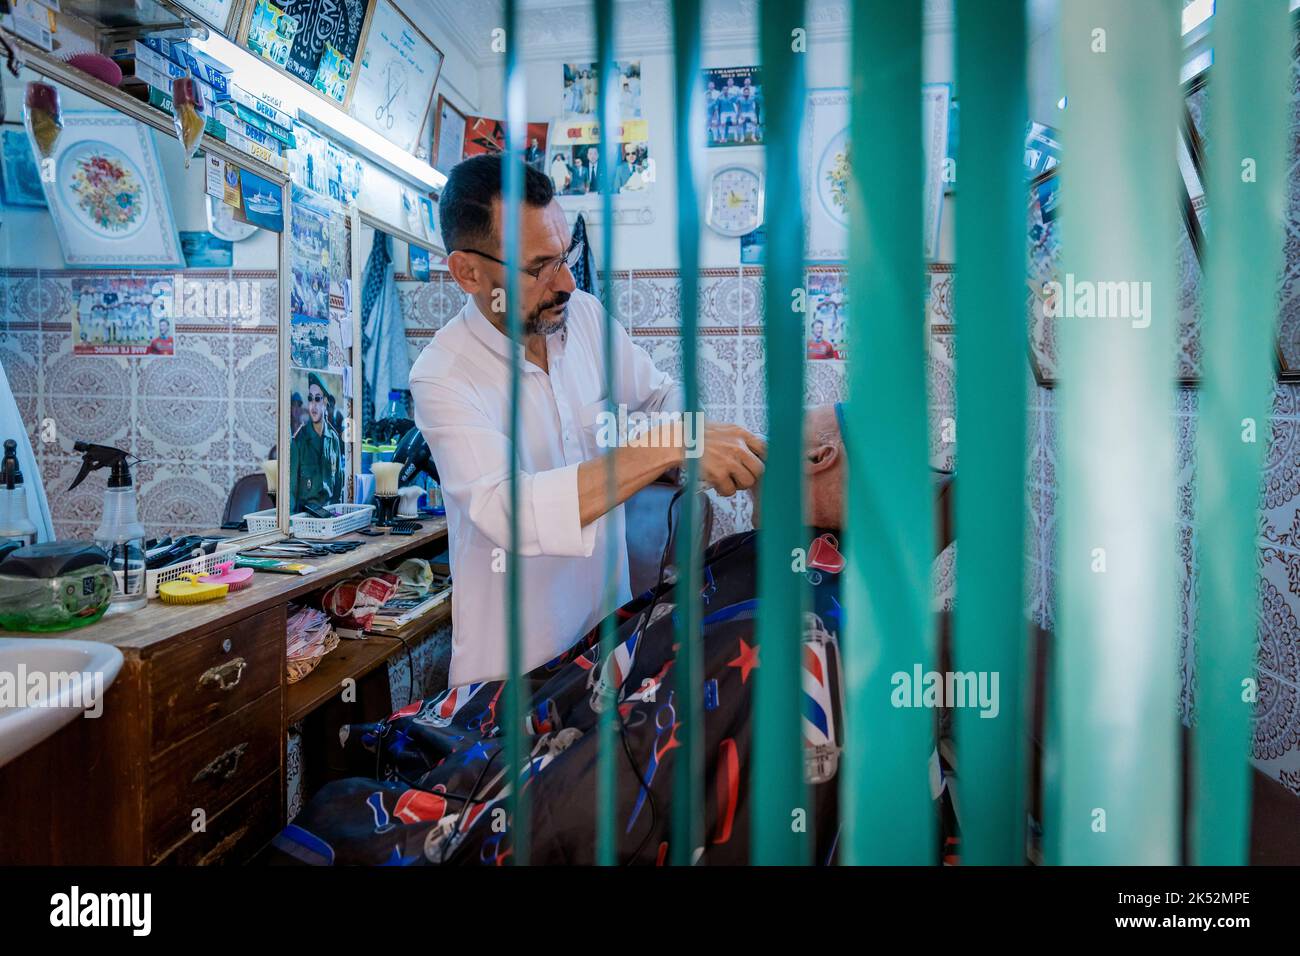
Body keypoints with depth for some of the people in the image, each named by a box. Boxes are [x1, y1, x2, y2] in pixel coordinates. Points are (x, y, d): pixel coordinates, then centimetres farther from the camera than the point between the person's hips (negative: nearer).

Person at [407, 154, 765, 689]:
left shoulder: (586, 314, -5)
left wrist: (726, 441, -13)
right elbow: (507, 511, -35)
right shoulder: (443, 377, -21)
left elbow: (659, 395, 9)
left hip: (609, 619, 5)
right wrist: (673, 445, -38)